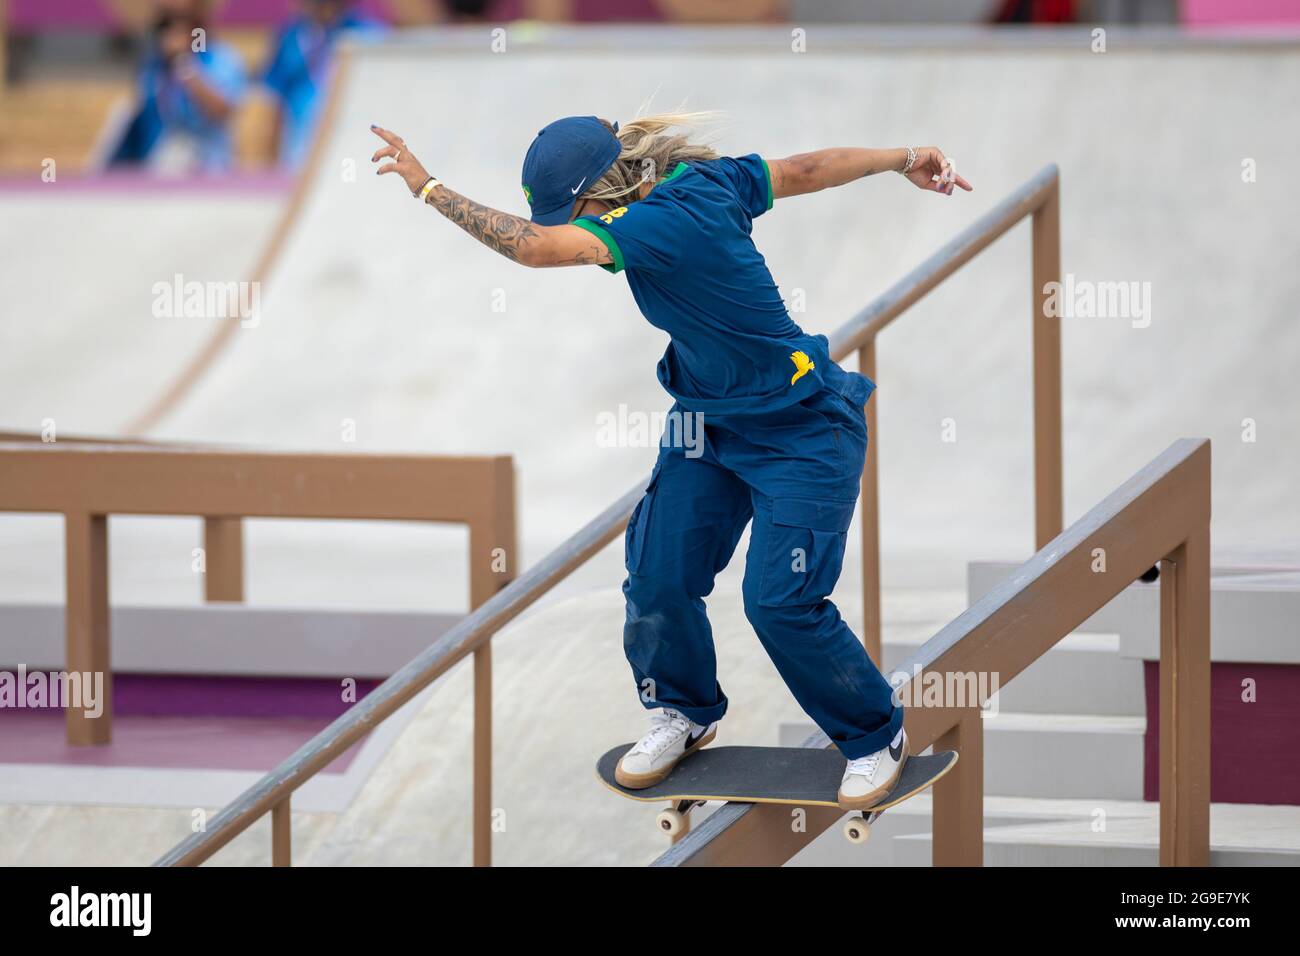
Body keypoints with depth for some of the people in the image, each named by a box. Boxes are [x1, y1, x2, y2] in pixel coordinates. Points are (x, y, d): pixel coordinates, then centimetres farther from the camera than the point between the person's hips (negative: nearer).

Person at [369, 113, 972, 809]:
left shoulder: (672, 219, -34)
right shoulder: (707, 178, -8)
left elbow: (534, 247, -40)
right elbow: (806, 170, 5)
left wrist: (429, 189, -31)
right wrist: (901, 159, 19)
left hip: (801, 433, -9)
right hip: (708, 420, 9)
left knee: (779, 602, -11)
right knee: (659, 574, 2)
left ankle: (875, 736, 12)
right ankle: (685, 713, 27)